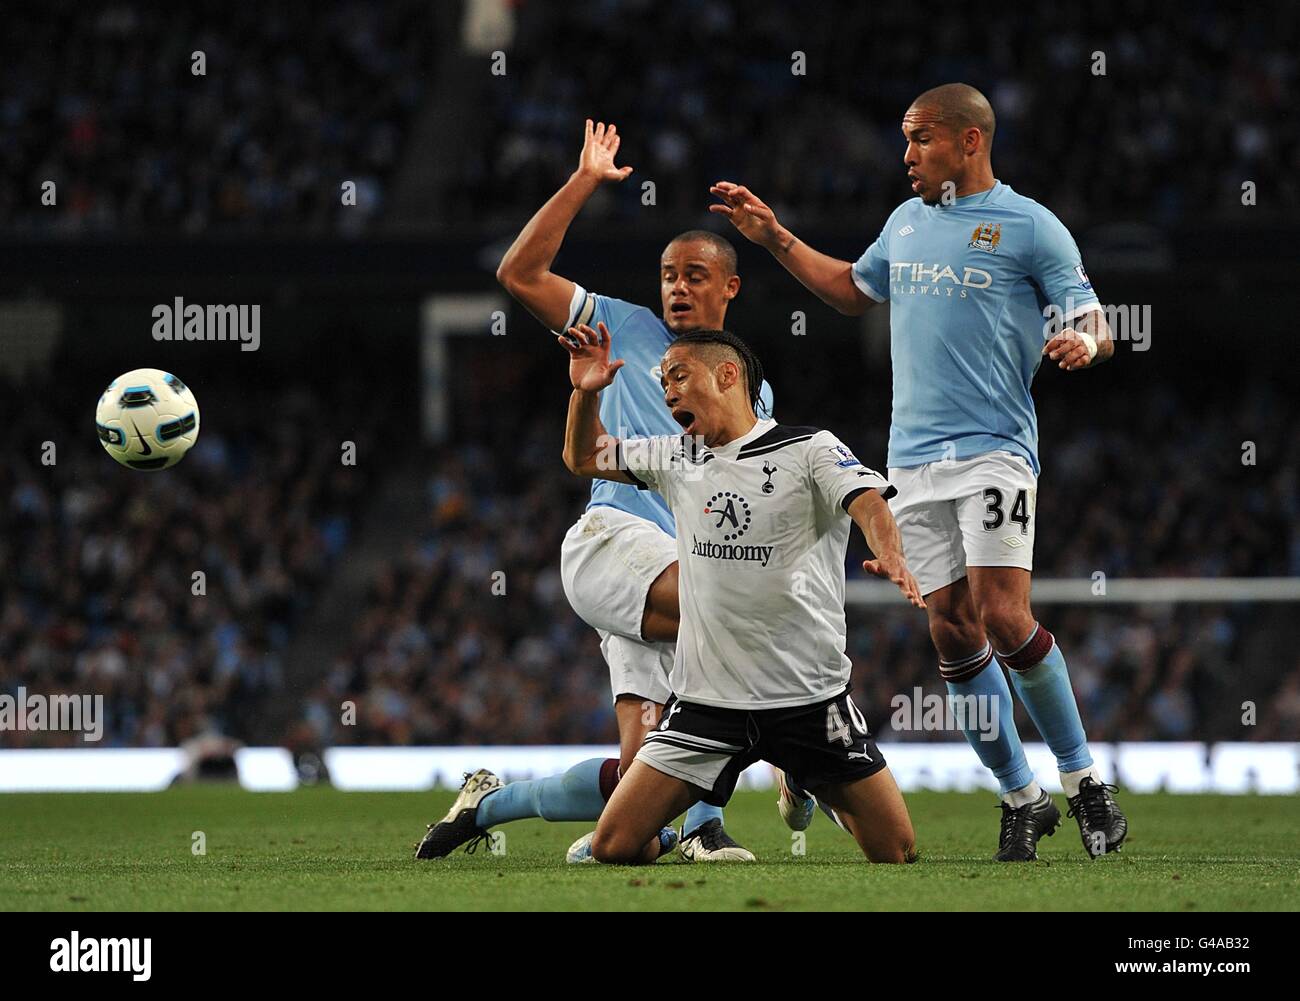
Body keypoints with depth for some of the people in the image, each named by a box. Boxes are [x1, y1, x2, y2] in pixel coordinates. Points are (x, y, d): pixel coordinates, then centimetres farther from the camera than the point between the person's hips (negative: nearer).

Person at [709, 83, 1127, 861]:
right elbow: (855, 292, 35)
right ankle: (1022, 799, 11)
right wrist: (774, 238, 29)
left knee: (1005, 620, -18)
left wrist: (1082, 344, -24)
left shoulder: (1030, 226, -2)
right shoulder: (907, 221, 17)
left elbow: (1095, 330, -2)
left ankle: (1086, 781, -3)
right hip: (914, 460, 6)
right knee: (954, 633, 1)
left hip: (994, 452, -6)